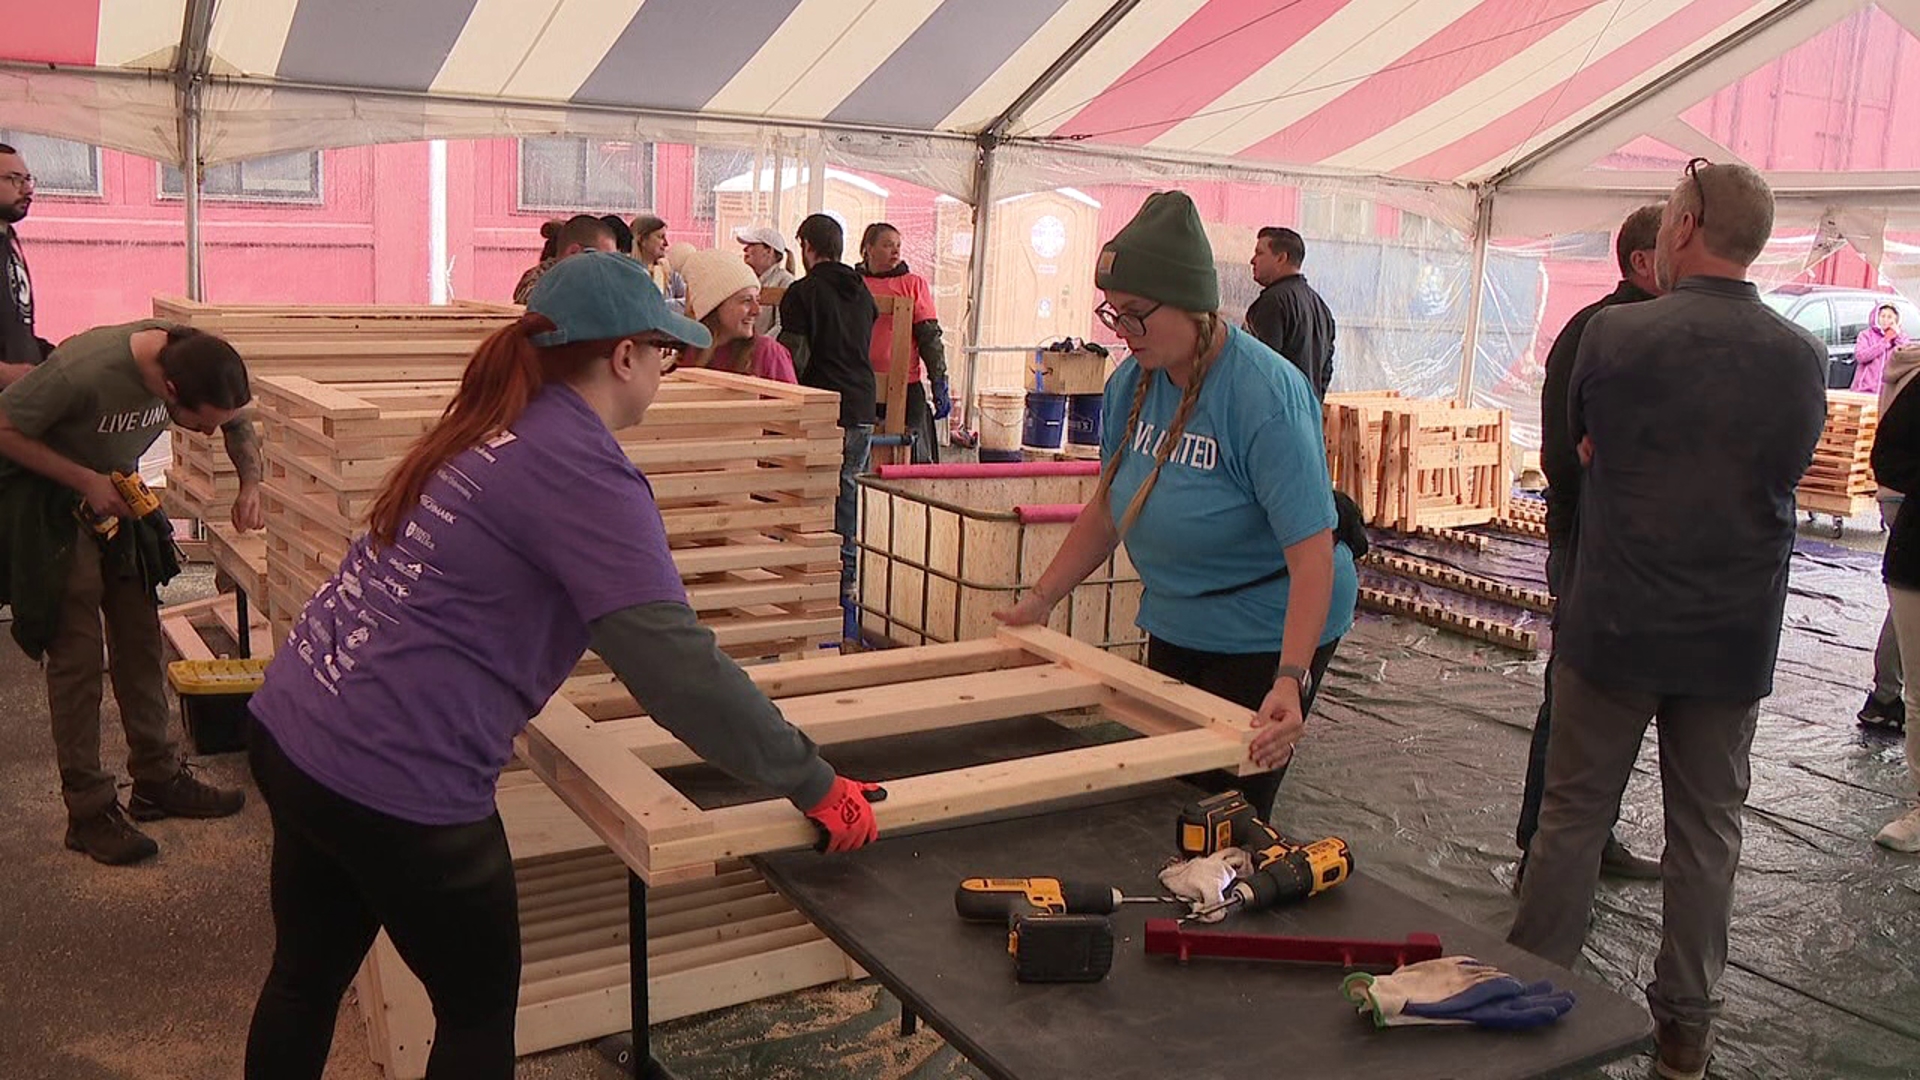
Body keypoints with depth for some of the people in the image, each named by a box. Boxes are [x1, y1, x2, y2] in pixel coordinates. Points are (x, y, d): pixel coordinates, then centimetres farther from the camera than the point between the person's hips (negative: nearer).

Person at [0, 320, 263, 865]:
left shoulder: (193, 356, -18)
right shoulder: (83, 371, -36)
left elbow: (240, 425, 2)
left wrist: (251, 484, -13)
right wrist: (86, 481, -24)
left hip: (118, 492, 6)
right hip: (51, 501, -6)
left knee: (140, 640, 9)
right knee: (76, 655, -5)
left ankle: (159, 778, 21)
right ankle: (89, 810, 2)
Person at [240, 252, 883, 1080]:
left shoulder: (496, 425, 10)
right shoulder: (584, 471, -17)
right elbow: (673, 666, -23)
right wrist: (815, 787, -15)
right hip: (394, 784, -8)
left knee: (306, 980, 25)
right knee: (480, 1011, 14)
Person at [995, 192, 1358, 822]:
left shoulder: (1265, 397, -26)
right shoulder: (1132, 383, -3)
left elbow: (1312, 554, -30)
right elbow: (1109, 508, 9)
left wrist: (1291, 680, -39)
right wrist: (1041, 599, 5)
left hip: (1269, 639, -7)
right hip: (1175, 628, 7)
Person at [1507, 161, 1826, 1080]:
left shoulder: (1616, 334, -14)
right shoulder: (1804, 358, -4)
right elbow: (1787, 474, 10)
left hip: (1614, 627, -2)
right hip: (1735, 640, 3)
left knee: (1574, 816, 10)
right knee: (1705, 833, 14)